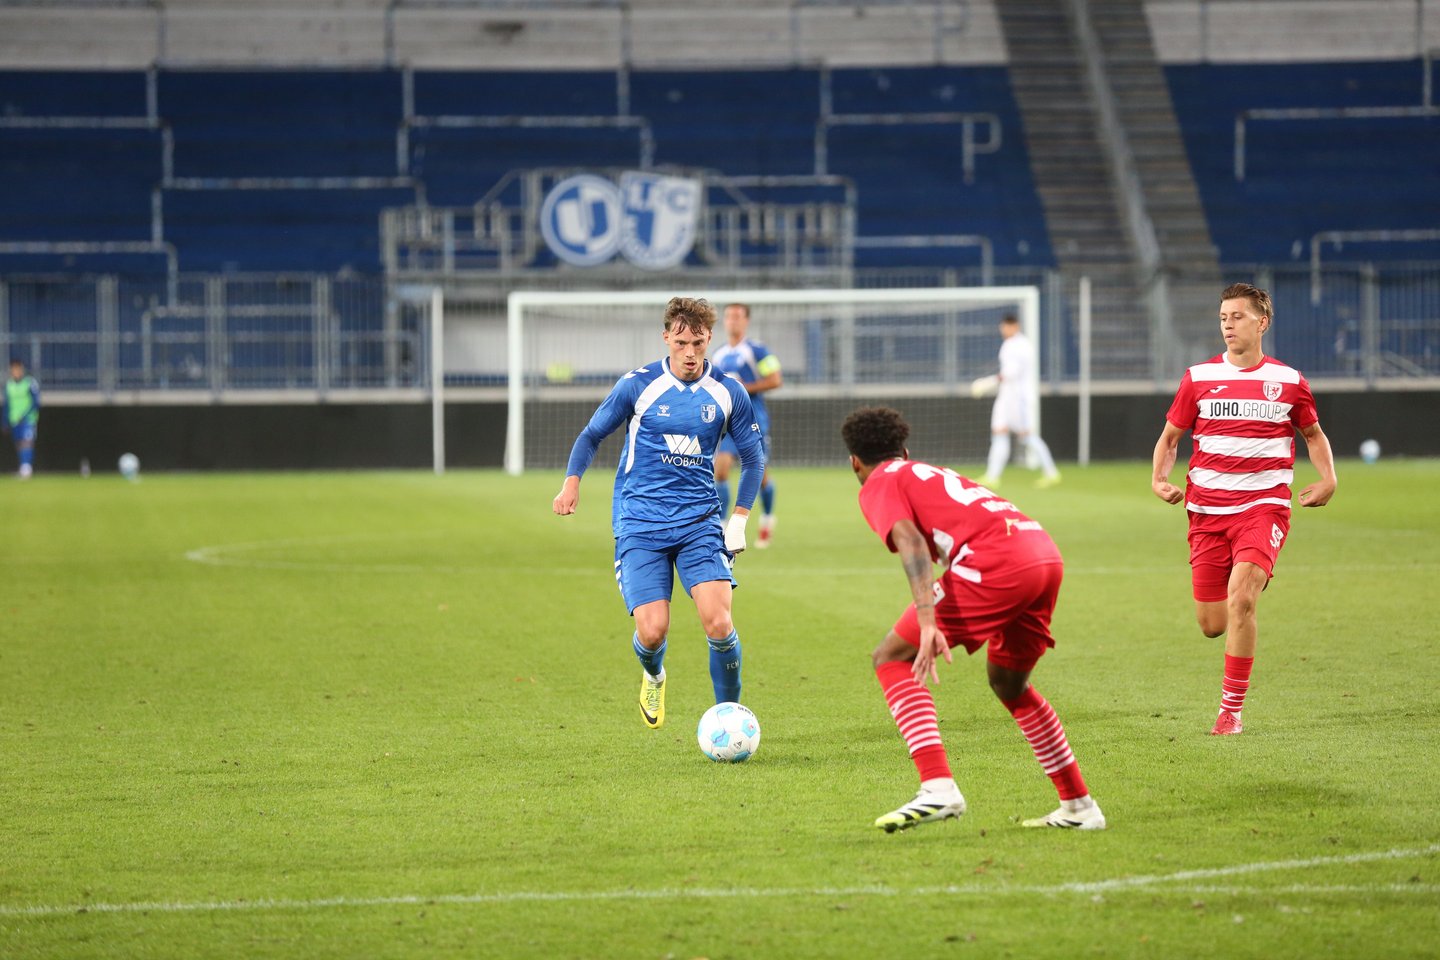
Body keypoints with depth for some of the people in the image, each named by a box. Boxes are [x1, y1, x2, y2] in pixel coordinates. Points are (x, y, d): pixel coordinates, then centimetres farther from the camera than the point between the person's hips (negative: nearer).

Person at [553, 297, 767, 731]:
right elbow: (592, 434, 9)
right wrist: (572, 480, -9)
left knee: (718, 621, -18)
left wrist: (740, 518, 6)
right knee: (653, 631, -12)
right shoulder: (638, 385, -3)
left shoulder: (727, 392, 2)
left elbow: (753, 456, 15)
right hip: (640, 524, -1)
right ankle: (653, 677, 26)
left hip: (699, 520, 1)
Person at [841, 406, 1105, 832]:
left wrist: (927, 624, -20)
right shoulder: (935, 474, 35)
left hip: (995, 564, -8)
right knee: (1008, 682, 28)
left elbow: (911, 544, -8)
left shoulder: (879, 486, 11)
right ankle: (1079, 805, 30)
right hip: (1047, 554, 8)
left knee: (892, 658, 1)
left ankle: (938, 788, -14)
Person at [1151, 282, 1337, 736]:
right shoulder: (1199, 377, 5)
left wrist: (1327, 479, 3)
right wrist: (1159, 479, -5)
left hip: (1263, 506, -2)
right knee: (1212, 625, 2)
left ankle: (1231, 711, -13)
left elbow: (1313, 433, 20)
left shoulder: (1288, 381, 4)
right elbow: (1169, 437, 14)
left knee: (1240, 601, -23)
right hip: (1207, 510, 2)